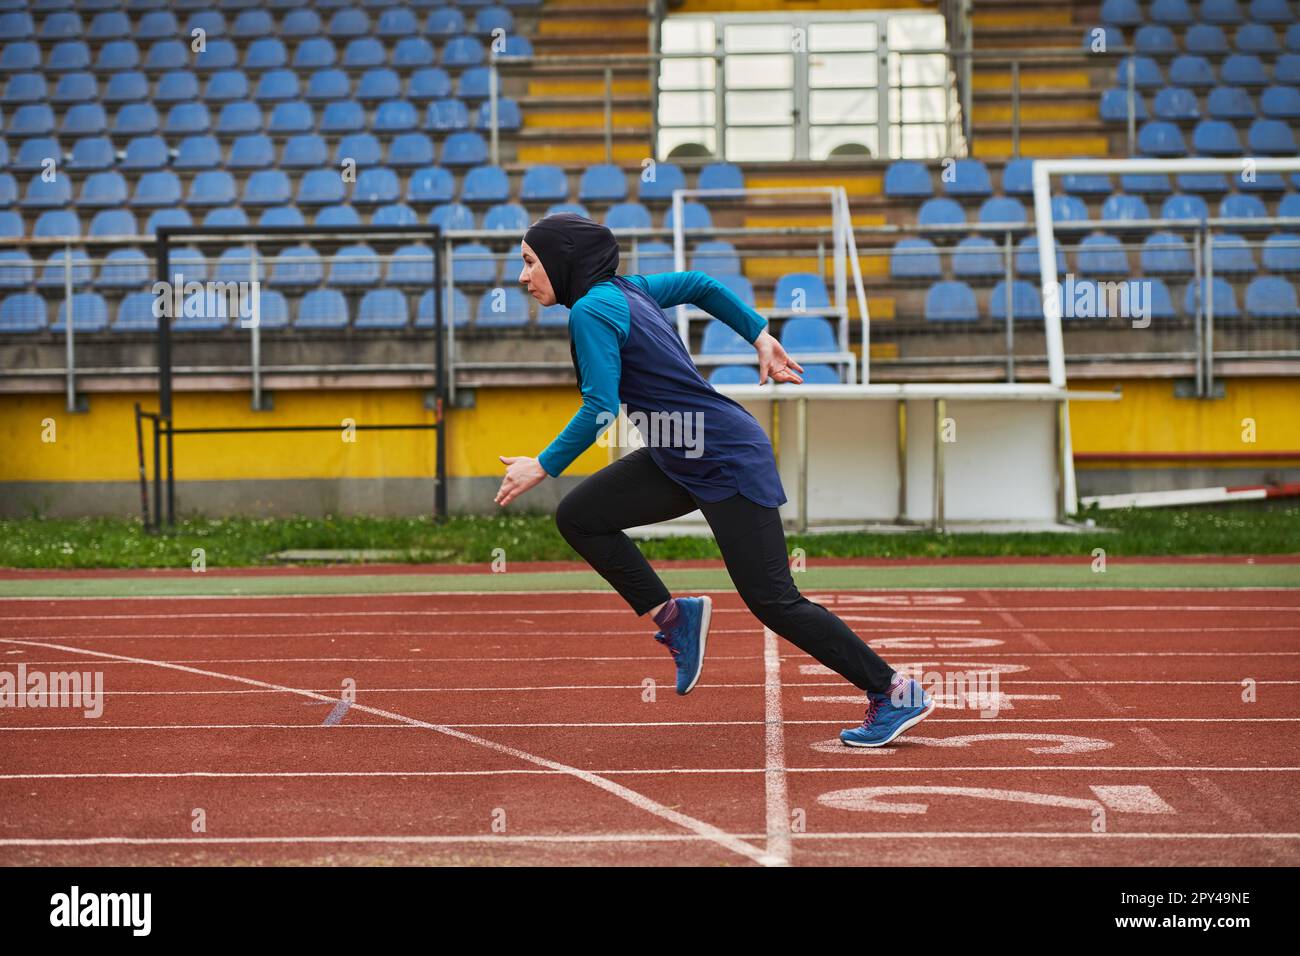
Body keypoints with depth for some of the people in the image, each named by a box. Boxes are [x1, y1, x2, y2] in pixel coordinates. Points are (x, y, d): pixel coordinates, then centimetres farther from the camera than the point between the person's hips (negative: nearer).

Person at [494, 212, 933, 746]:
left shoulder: (592, 310, -16)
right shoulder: (625, 289, 11)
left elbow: (600, 409, -23)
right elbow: (700, 286, 22)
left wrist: (543, 466, -18)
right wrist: (760, 336, 24)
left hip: (729, 462, -10)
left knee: (773, 601, -6)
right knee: (577, 517, 5)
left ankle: (895, 694, 1)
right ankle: (671, 617, 7)